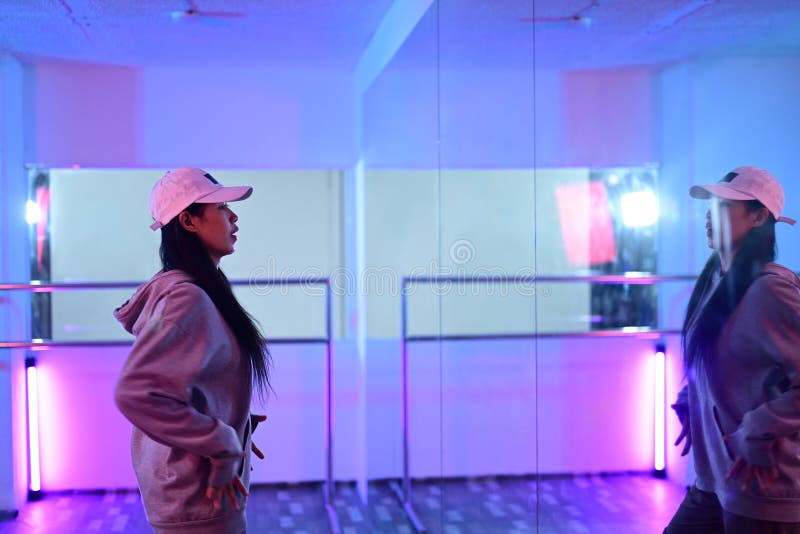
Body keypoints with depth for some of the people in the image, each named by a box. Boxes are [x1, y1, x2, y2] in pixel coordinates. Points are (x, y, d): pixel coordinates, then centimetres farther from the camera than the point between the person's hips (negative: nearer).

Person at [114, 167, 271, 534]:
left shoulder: (205, 293, 8)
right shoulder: (187, 298, -20)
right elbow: (136, 392, -30)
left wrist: (232, 431, 8)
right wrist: (222, 446, -23)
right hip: (200, 503, -9)